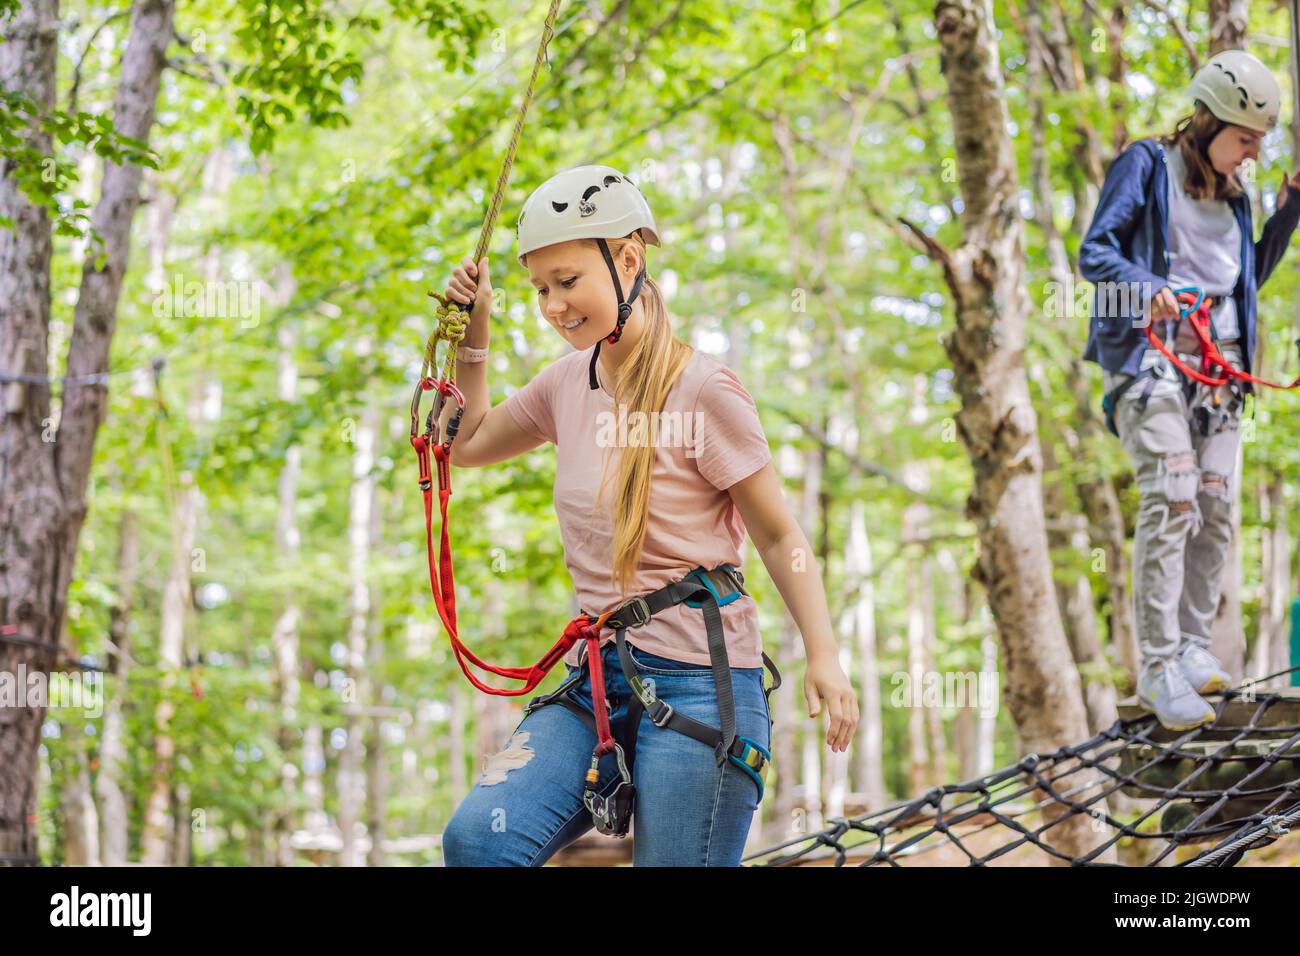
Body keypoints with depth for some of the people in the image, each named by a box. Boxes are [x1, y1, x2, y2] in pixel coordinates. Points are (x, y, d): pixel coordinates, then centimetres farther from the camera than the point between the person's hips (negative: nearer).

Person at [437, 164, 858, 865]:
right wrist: (473, 335, 17)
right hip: (599, 675, 5)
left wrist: (823, 657, -14)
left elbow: (777, 535, -3)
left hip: (698, 681, -5)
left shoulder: (703, 390, -7)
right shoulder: (568, 381, 11)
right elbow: (468, 445, 28)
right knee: (475, 840, -19)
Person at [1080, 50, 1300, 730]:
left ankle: (1193, 644, 9)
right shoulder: (1147, 164, 1)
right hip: (1148, 351, -7)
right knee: (1171, 495, -19)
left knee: (1217, 503, -2)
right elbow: (1095, 252, -8)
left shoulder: (1233, 192, 20)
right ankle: (1158, 667, -19)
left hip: (1218, 359, 7)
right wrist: (1143, 286, -28)